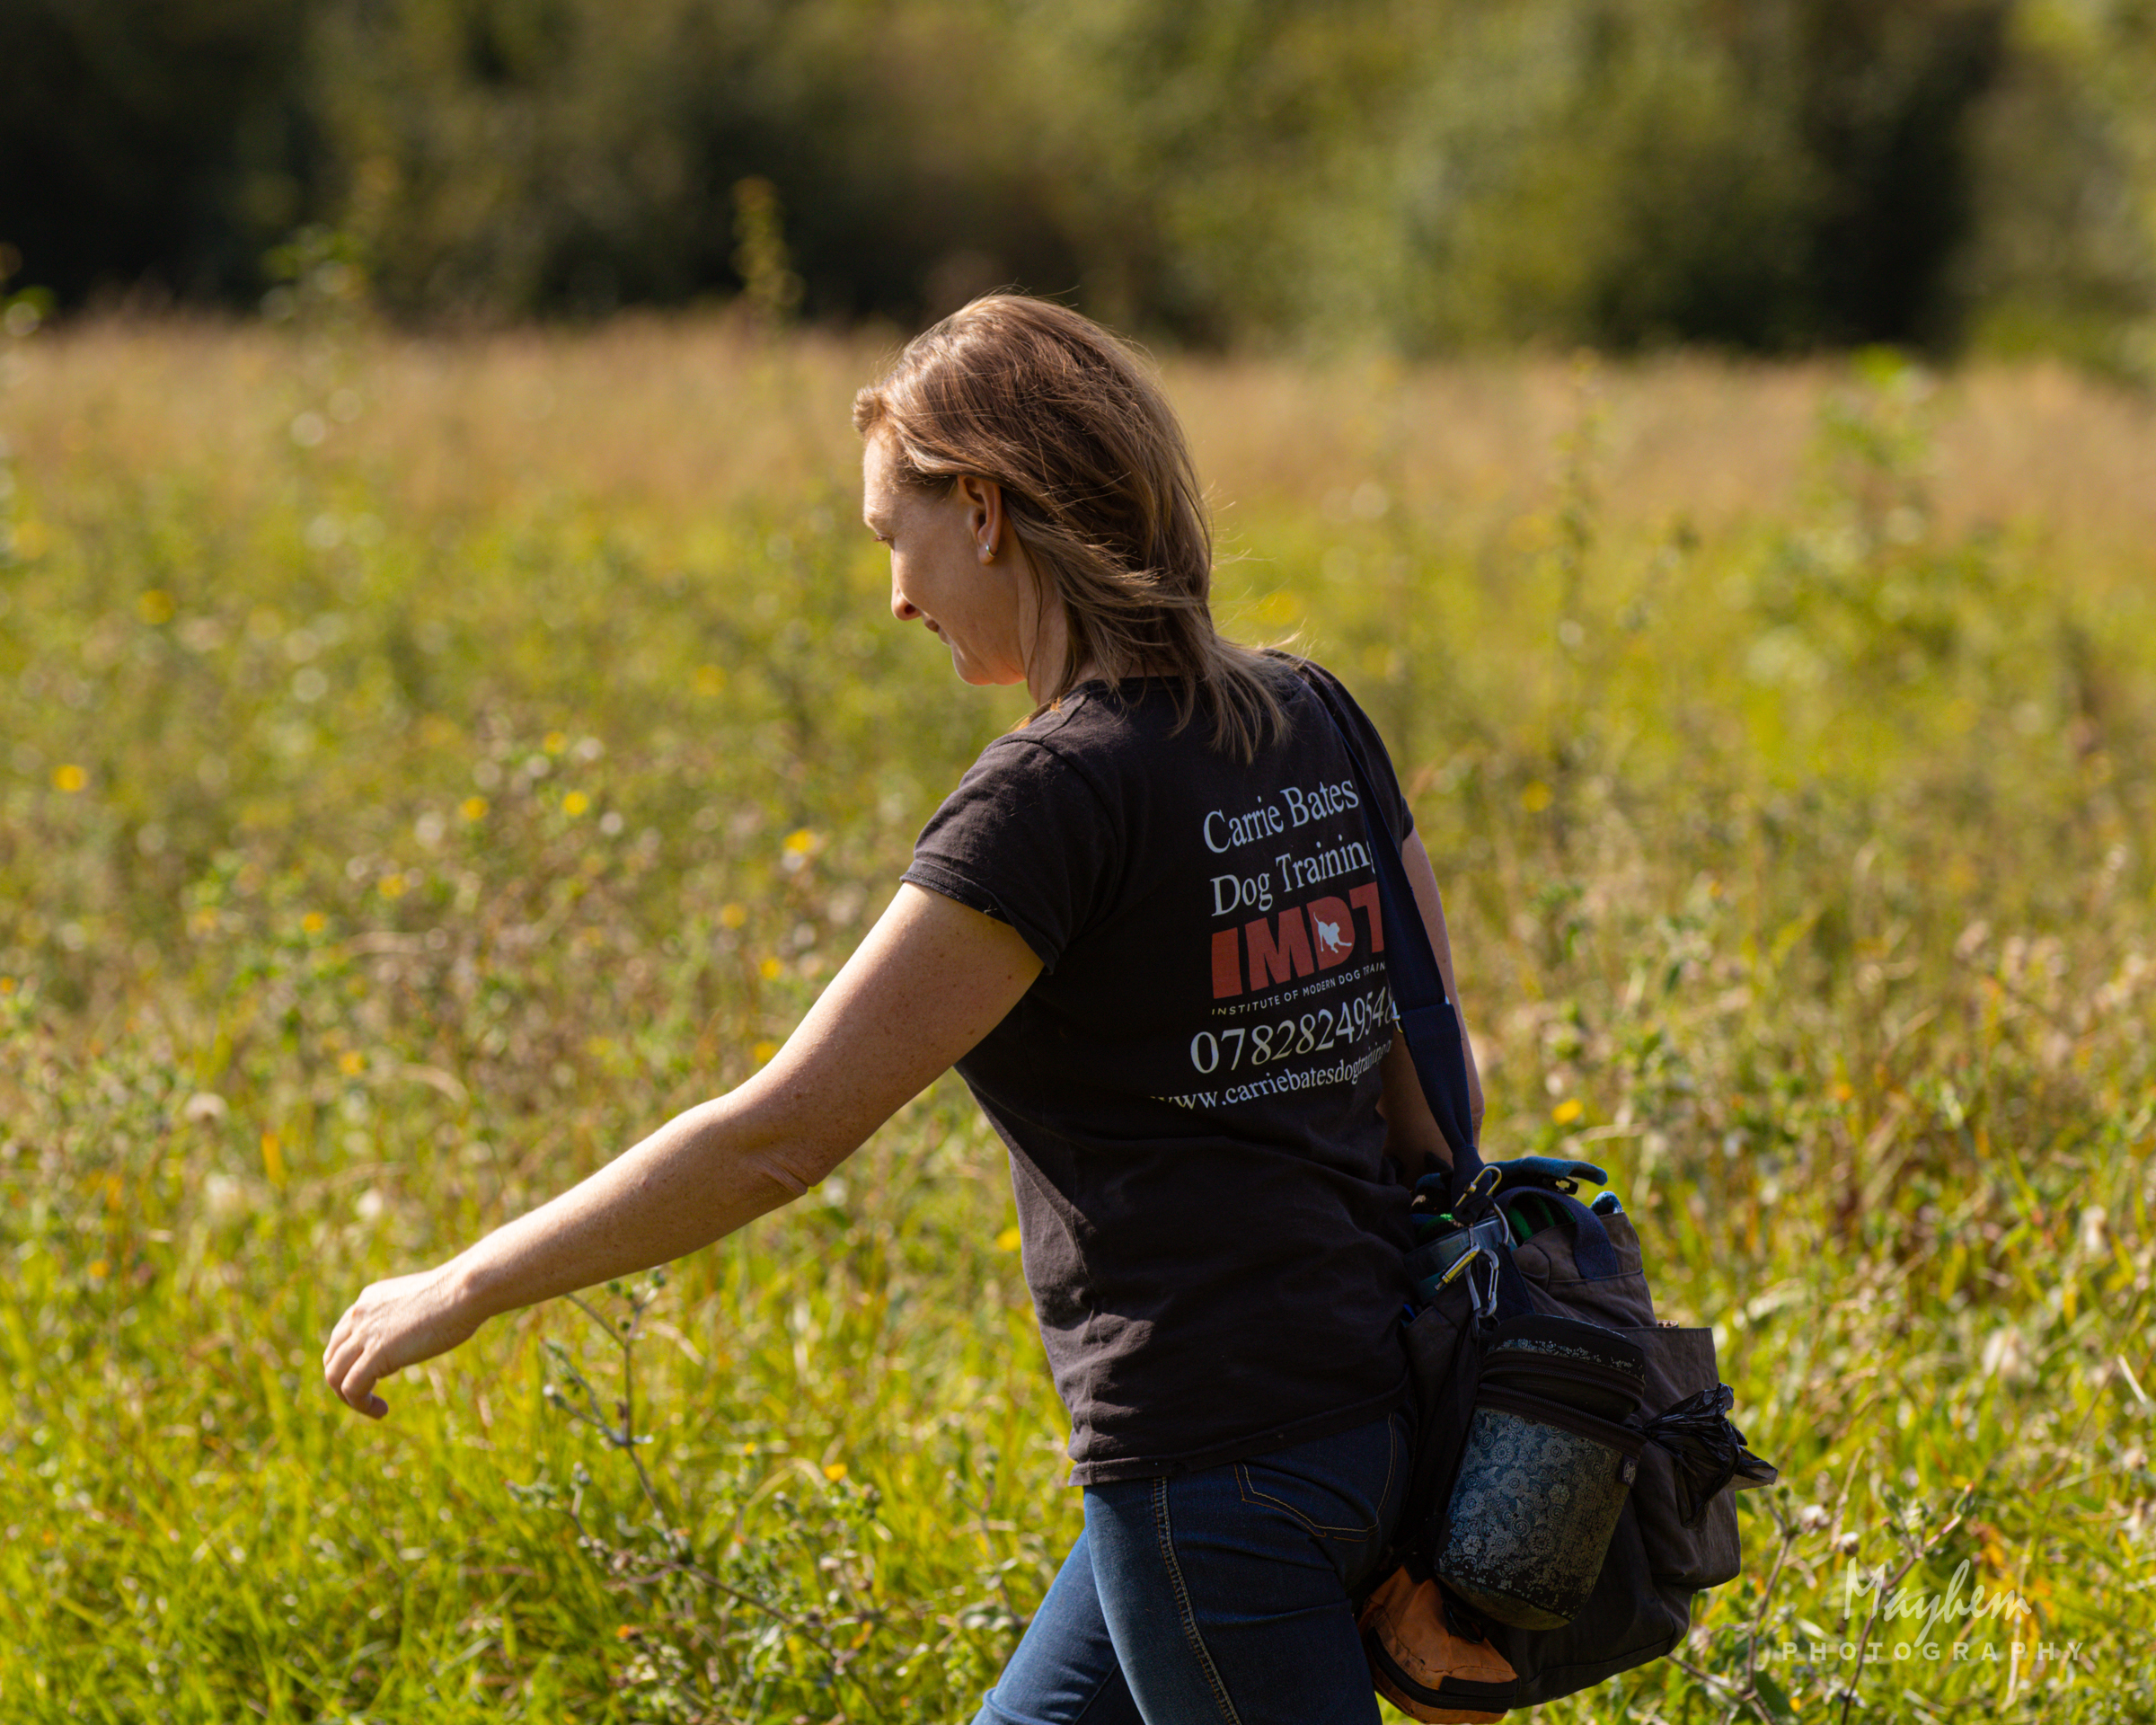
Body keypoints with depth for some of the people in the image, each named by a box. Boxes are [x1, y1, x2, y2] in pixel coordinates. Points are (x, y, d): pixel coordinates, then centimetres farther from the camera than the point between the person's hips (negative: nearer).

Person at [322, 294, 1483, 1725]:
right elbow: (1431, 1074, 11)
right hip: (1366, 1408, 9)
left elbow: (781, 1136, -19)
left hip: (1218, 1461, -9)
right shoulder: (1312, 722, 7)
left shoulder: (1059, 792, -17)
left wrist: (463, 1289, -10)